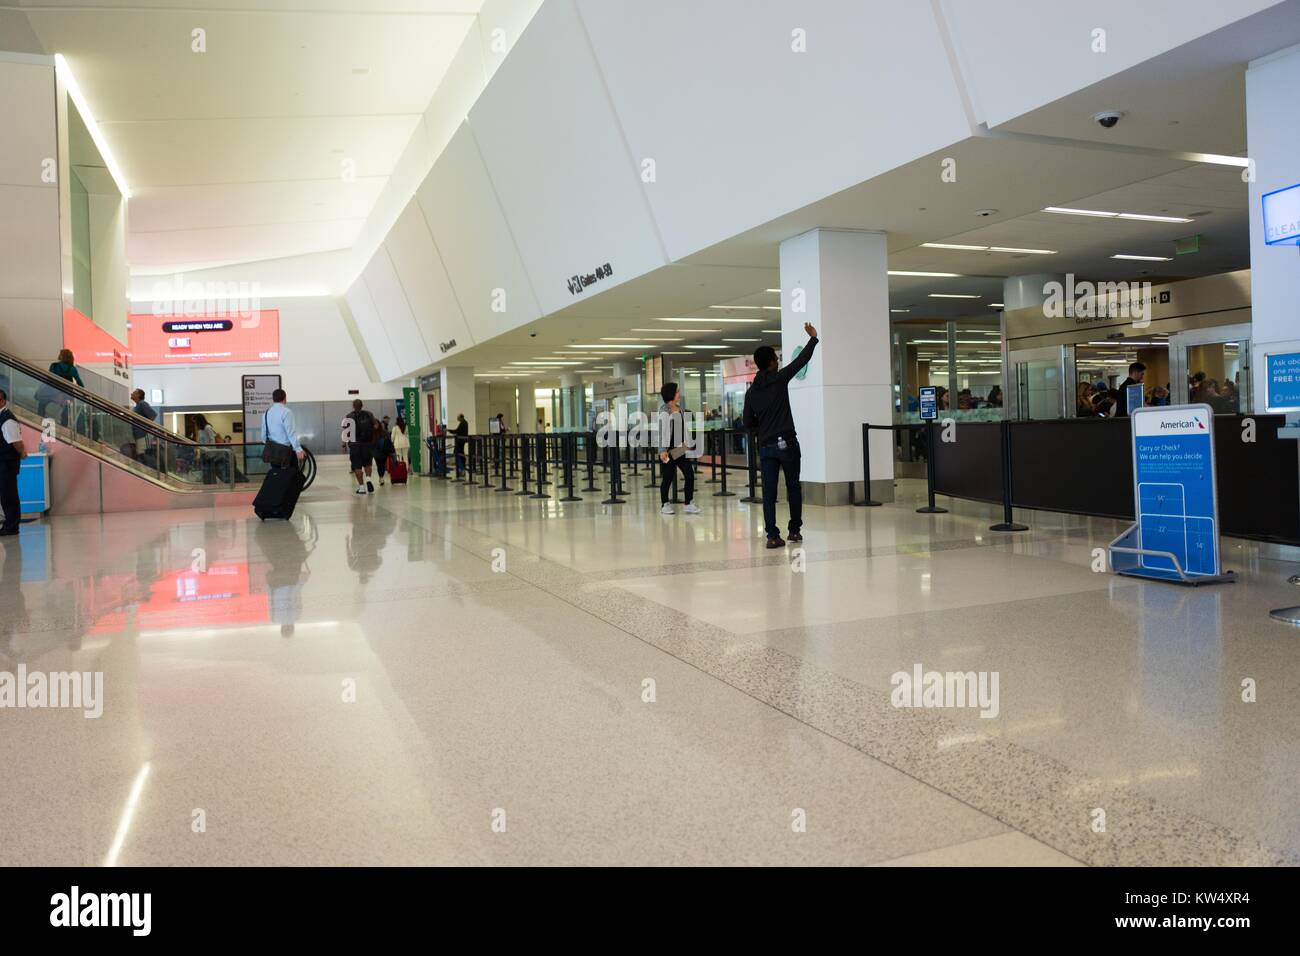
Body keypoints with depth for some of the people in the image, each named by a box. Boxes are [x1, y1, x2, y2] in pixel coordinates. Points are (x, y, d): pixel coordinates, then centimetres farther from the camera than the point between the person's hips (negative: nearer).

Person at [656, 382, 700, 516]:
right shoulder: (664, 410, -11)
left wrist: (687, 444, 15)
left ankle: (688, 504, 6)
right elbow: (662, 431, -16)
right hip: (668, 450, -7)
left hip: (680, 449, 7)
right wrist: (663, 450, -21)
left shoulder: (679, 408, 12)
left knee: (690, 474, 0)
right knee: (667, 478, 1)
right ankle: (664, 505, 16)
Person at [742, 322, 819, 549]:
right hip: (786, 443, -3)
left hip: (765, 447, 3)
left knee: (769, 492, 1)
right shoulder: (779, 379, -3)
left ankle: (772, 536, -6)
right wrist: (813, 338, 17)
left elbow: (748, 424, 10)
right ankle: (795, 530, 18)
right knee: (793, 488, 11)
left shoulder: (751, 392, 9)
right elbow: (802, 360, 4)